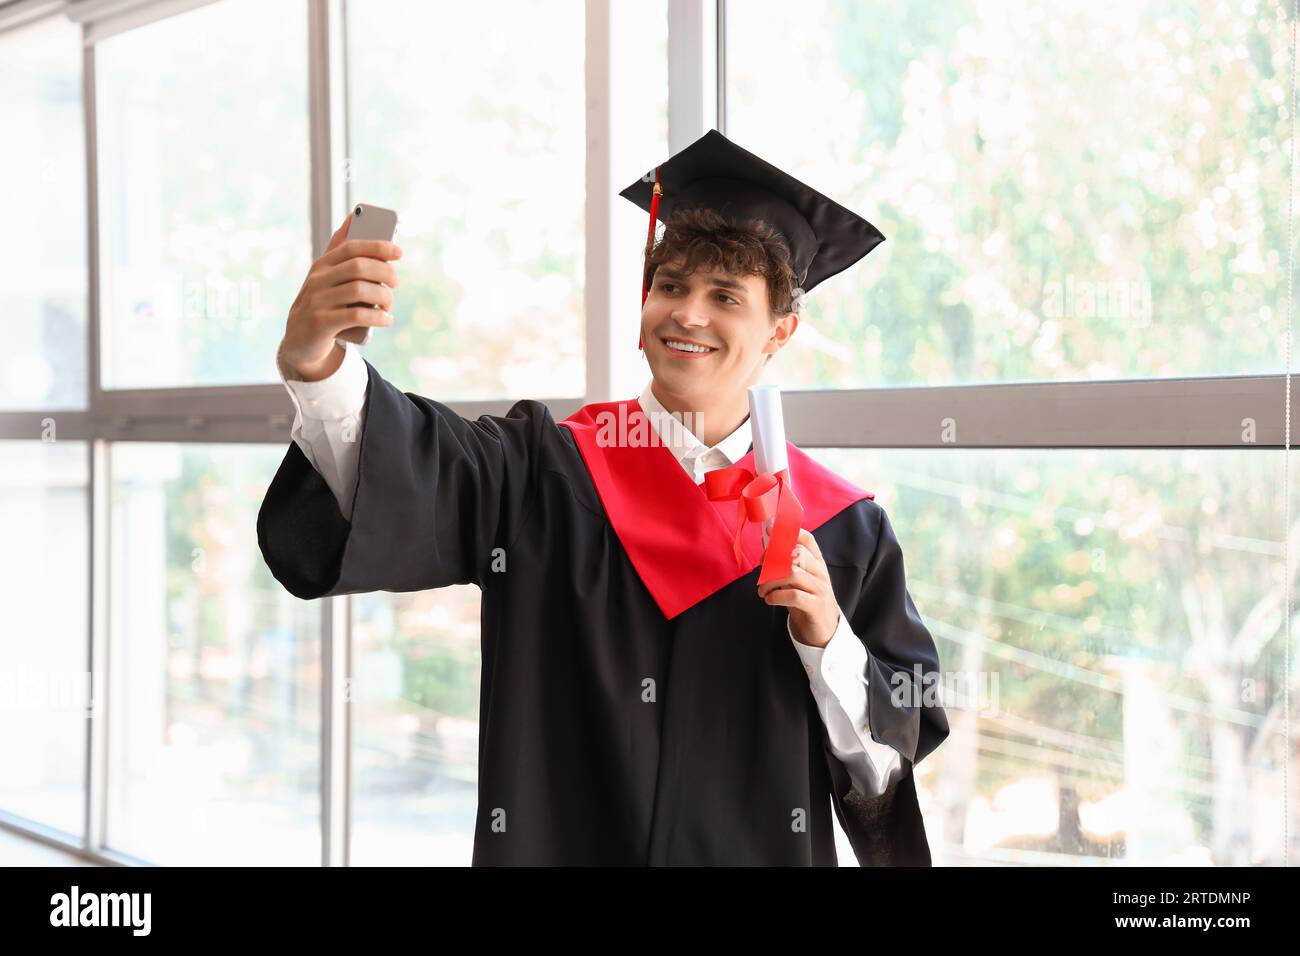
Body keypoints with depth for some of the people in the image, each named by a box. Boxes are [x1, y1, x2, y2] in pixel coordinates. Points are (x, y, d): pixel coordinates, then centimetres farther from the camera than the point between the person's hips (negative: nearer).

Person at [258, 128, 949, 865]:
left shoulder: (842, 530, -3)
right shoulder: (541, 473, -6)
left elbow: (897, 753, -3)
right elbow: (398, 474, -26)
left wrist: (825, 638, -20)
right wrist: (314, 358, -44)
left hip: (762, 846, 1)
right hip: (555, 841, -1)